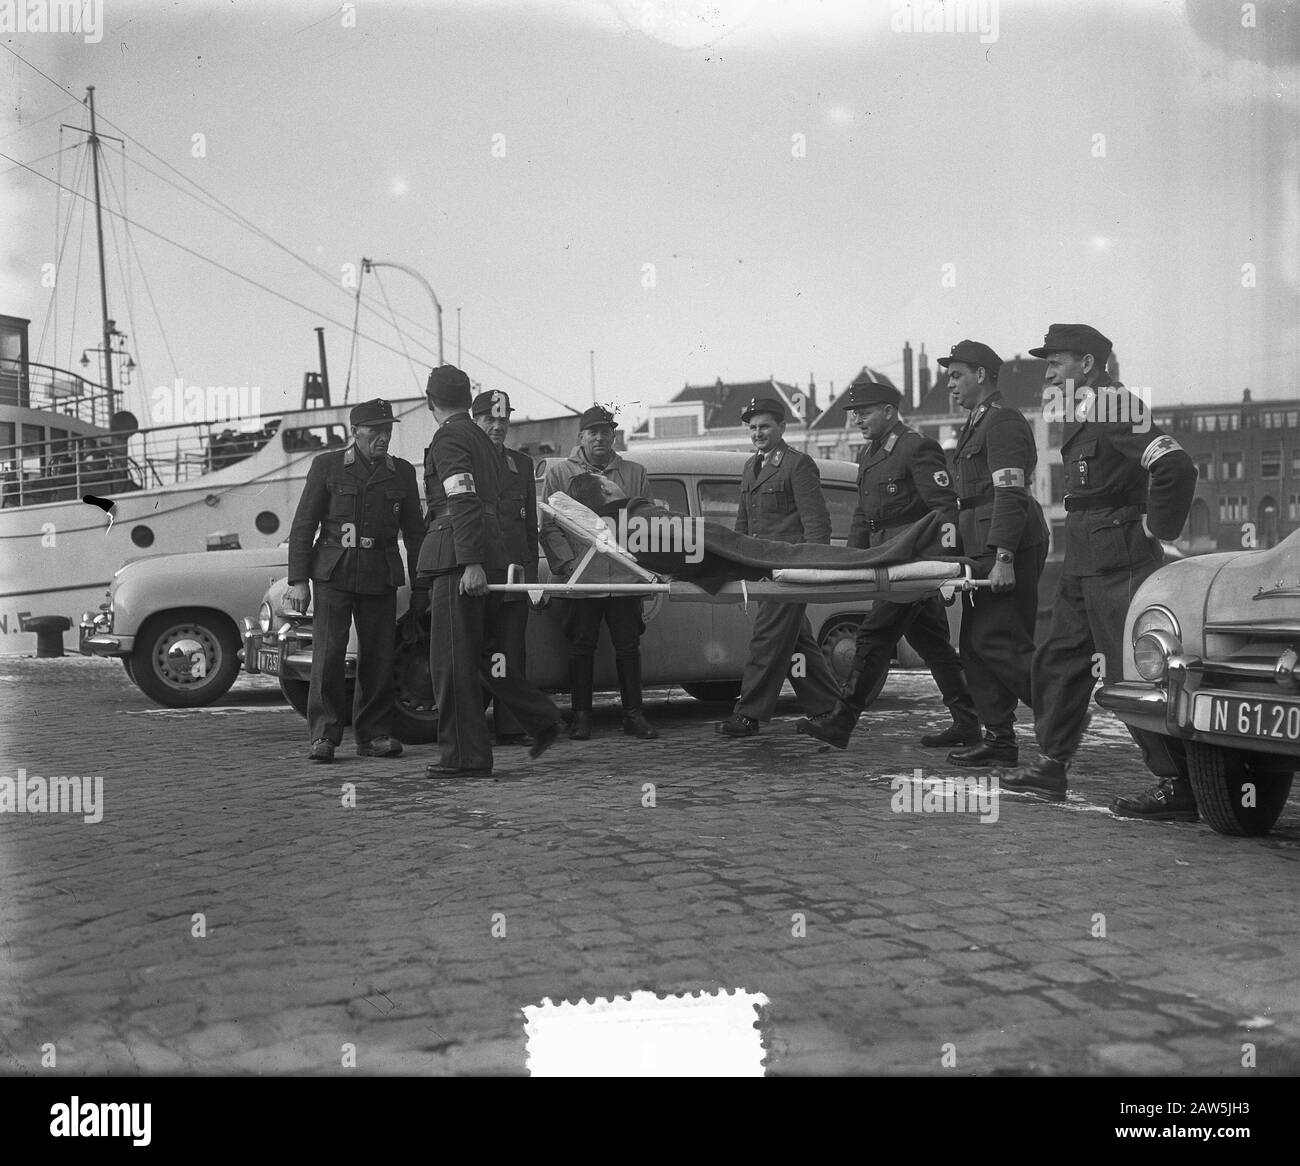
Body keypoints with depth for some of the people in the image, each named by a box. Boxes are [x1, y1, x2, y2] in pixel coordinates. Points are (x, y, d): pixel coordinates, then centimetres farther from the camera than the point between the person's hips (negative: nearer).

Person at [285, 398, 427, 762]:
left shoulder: (402, 472, 10)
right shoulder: (327, 465, 2)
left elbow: (414, 533, 15)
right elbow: (303, 526, 1)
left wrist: (420, 586, 12)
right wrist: (297, 580, -6)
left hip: (381, 578, 3)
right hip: (333, 573, -2)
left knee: (378, 658, 2)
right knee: (327, 655, -9)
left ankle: (373, 736, 11)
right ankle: (324, 736, -4)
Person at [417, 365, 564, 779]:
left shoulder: (448, 439, -7)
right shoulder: (484, 440, 21)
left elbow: (465, 503, -18)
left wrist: (471, 564, -24)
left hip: (460, 559, -9)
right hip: (490, 556, 9)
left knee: (452, 660, -4)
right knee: (482, 653, 17)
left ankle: (466, 757, -2)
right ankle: (542, 720, 16)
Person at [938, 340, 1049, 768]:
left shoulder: (1003, 421, -10)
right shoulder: (977, 423, 23)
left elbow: (1010, 493, -18)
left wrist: (1004, 558, -24)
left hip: (1008, 546, -10)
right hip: (983, 548, 10)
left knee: (997, 641, -13)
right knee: (976, 644, 8)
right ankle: (999, 738, 12)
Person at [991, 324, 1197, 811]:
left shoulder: (1116, 408, -15)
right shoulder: (1081, 413, 16)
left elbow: (1175, 468, -26)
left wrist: (1156, 529, -17)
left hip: (1120, 564, -10)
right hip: (1083, 562, 10)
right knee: (1059, 659, 14)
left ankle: (1183, 786, -5)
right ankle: (1051, 766, 24)